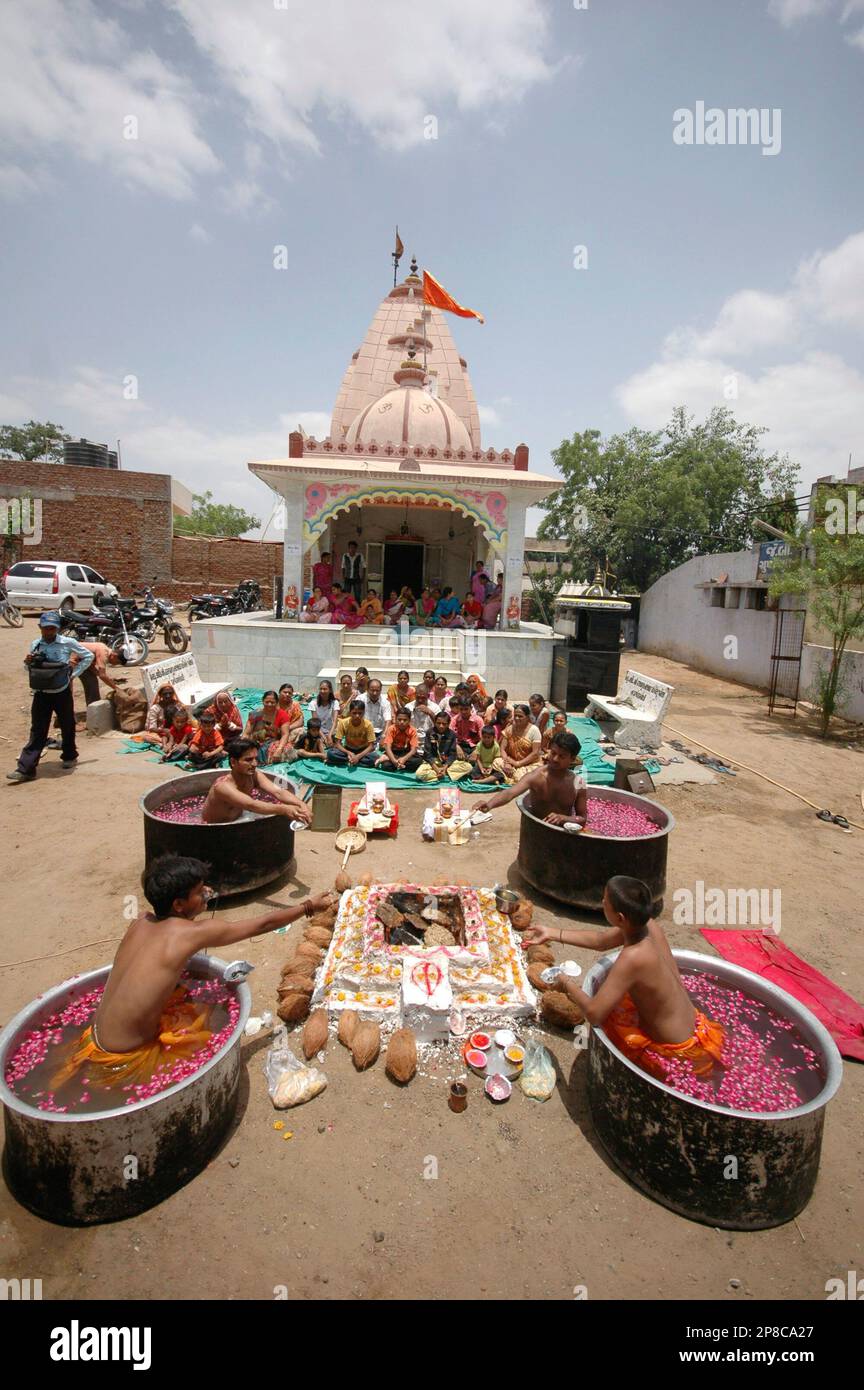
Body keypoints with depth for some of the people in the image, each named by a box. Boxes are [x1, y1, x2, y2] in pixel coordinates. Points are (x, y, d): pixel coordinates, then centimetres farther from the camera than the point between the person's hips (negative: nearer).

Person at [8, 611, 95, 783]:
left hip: (62, 692, -2)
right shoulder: (35, 645, 1)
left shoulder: (68, 643, -8)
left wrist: (74, 673, -3)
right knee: (37, 731, 1)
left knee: (67, 727, 14)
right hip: (41, 693, 2)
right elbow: (30, 669, 13)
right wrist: (27, 662, -10)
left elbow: (89, 656, 3)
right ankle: (25, 769, 0)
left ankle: (69, 756, 36)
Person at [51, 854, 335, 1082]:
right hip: (124, 1061, -6)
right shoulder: (192, 932, -20)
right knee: (202, 1013, 5)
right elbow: (264, 923, -11)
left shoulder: (142, 922, -3)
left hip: (99, 1037, 6)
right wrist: (310, 906, 2)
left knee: (190, 998, 11)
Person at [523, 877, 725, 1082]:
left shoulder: (632, 957, -34)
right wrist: (551, 933, 9)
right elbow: (600, 940, 7)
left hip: (679, 1054, -7)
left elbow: (594, 1014, -27)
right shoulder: (650, 926, -11)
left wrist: (568, 985, -9)